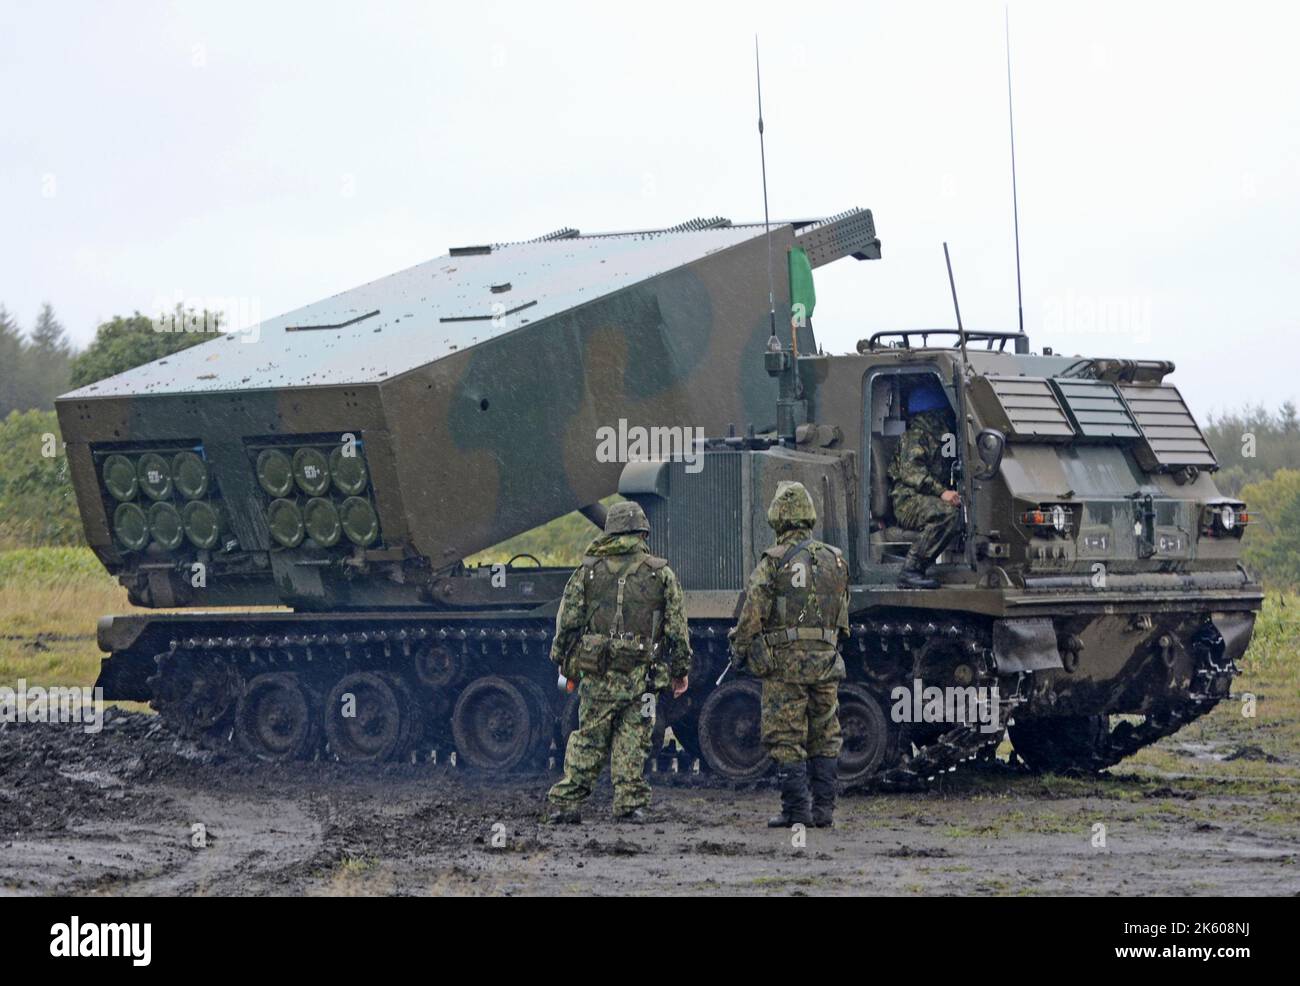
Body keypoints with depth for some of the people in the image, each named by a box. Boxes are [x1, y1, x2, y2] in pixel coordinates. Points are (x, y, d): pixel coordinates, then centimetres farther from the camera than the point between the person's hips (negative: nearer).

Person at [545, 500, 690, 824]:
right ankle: (629, 804, 2)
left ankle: (565, 802, 3)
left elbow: (567, 622, 6)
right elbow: (677, 627, 3)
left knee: (588, 739, 7)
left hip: (597, 674, 1)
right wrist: (681, 670, 11)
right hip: (641, 674, -1)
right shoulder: (661, 574, 2)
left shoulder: (588, 571, 4)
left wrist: (563, 663, 17)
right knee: (632, 742, 4)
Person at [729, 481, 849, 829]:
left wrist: (739, 651, 5)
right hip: (826, 660, 5)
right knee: (824, 737, 11)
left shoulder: (773, 562, -9)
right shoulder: (835, 560, 7)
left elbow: (752, 616, -8)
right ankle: (823, 810, 11)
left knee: (787, 740, 0)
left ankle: (796, 810, -2)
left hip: (784, 660, -5)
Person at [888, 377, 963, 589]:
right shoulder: (915, 436, -5)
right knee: (948, 514, -34)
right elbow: (910, 471, -18)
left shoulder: (943, 434, 23)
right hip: (908, 502, -9)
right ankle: (910, 571, -32)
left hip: (929, 499, 9)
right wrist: (941, 492, -28)